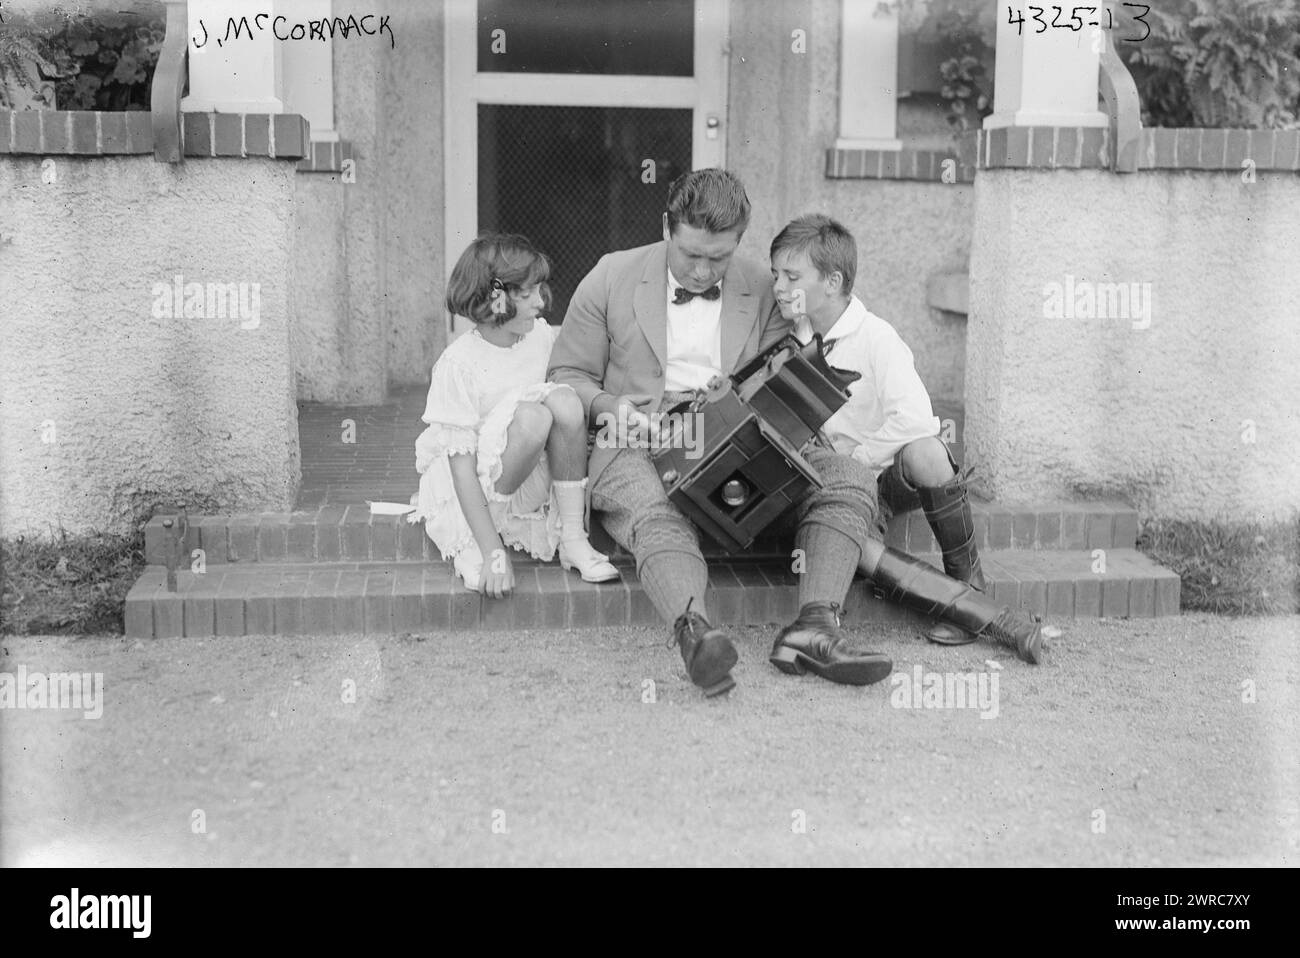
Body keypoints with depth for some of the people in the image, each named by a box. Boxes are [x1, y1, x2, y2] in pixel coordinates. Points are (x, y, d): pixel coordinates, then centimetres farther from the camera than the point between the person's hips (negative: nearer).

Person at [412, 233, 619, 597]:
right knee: (530, 416, -32)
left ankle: (573, 539, -18)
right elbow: (462, 467, -22)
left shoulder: (541, 336, -2)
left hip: (540, 476, 5)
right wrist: (494, 554, -28)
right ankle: (475, 547, -17)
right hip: (479, 487, -5)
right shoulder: (458, 365, -19)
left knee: (565, 400, -23)